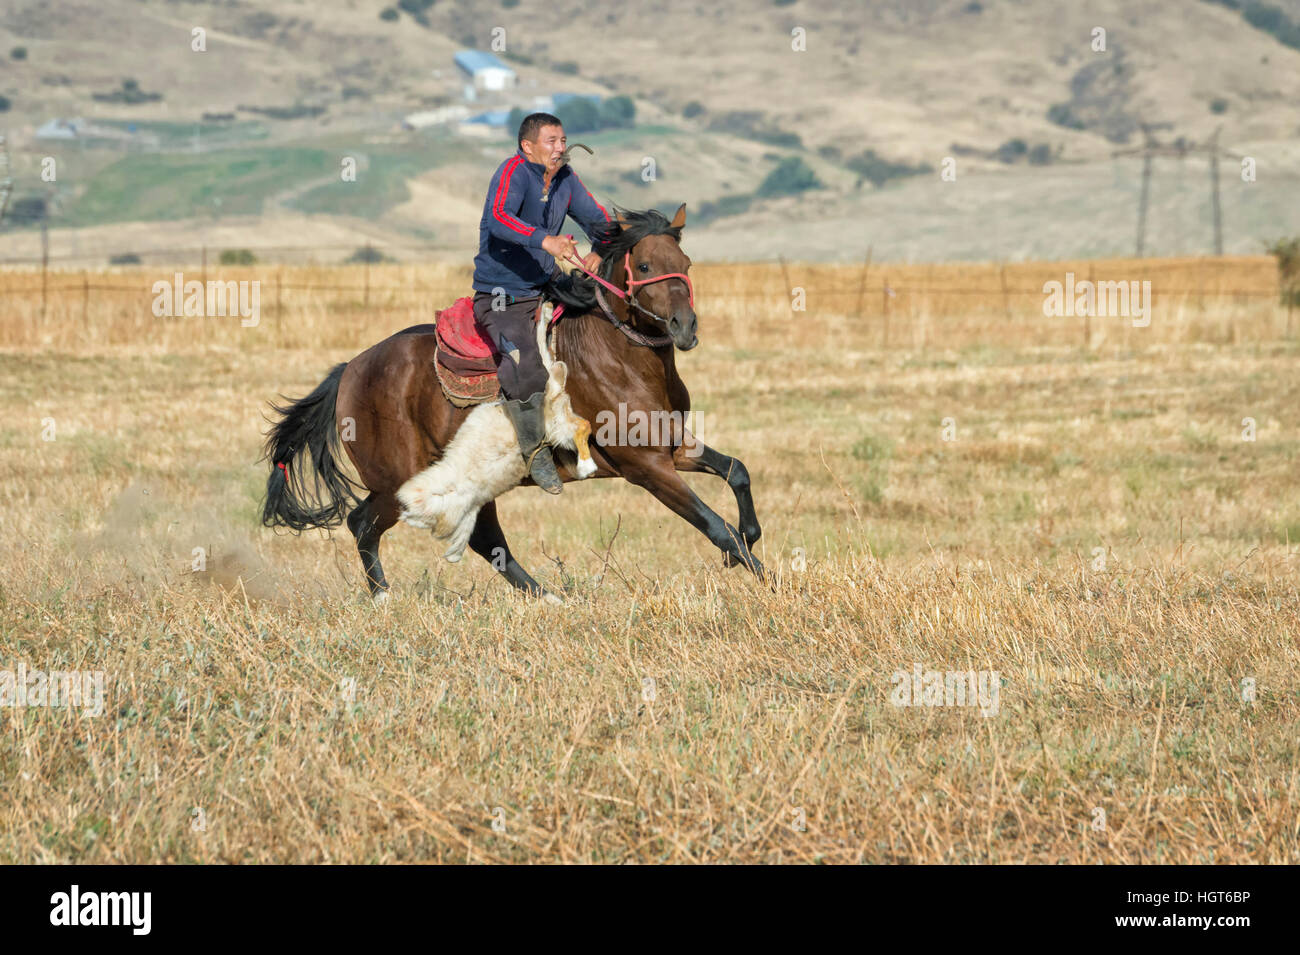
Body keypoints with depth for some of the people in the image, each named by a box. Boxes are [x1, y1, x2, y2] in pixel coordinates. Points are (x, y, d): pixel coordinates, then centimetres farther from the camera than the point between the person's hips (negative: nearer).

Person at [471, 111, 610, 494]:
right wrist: (545, 239, -49)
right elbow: (498, 218, -35)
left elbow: (596, 217, 16)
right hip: (503, 296, -8)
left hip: (547, 283, 8)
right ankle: (535, 451, -10)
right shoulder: (513, 172, -17)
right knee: (525, 370, -29)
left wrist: (600, 251, -6)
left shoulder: (565, 177, 5)